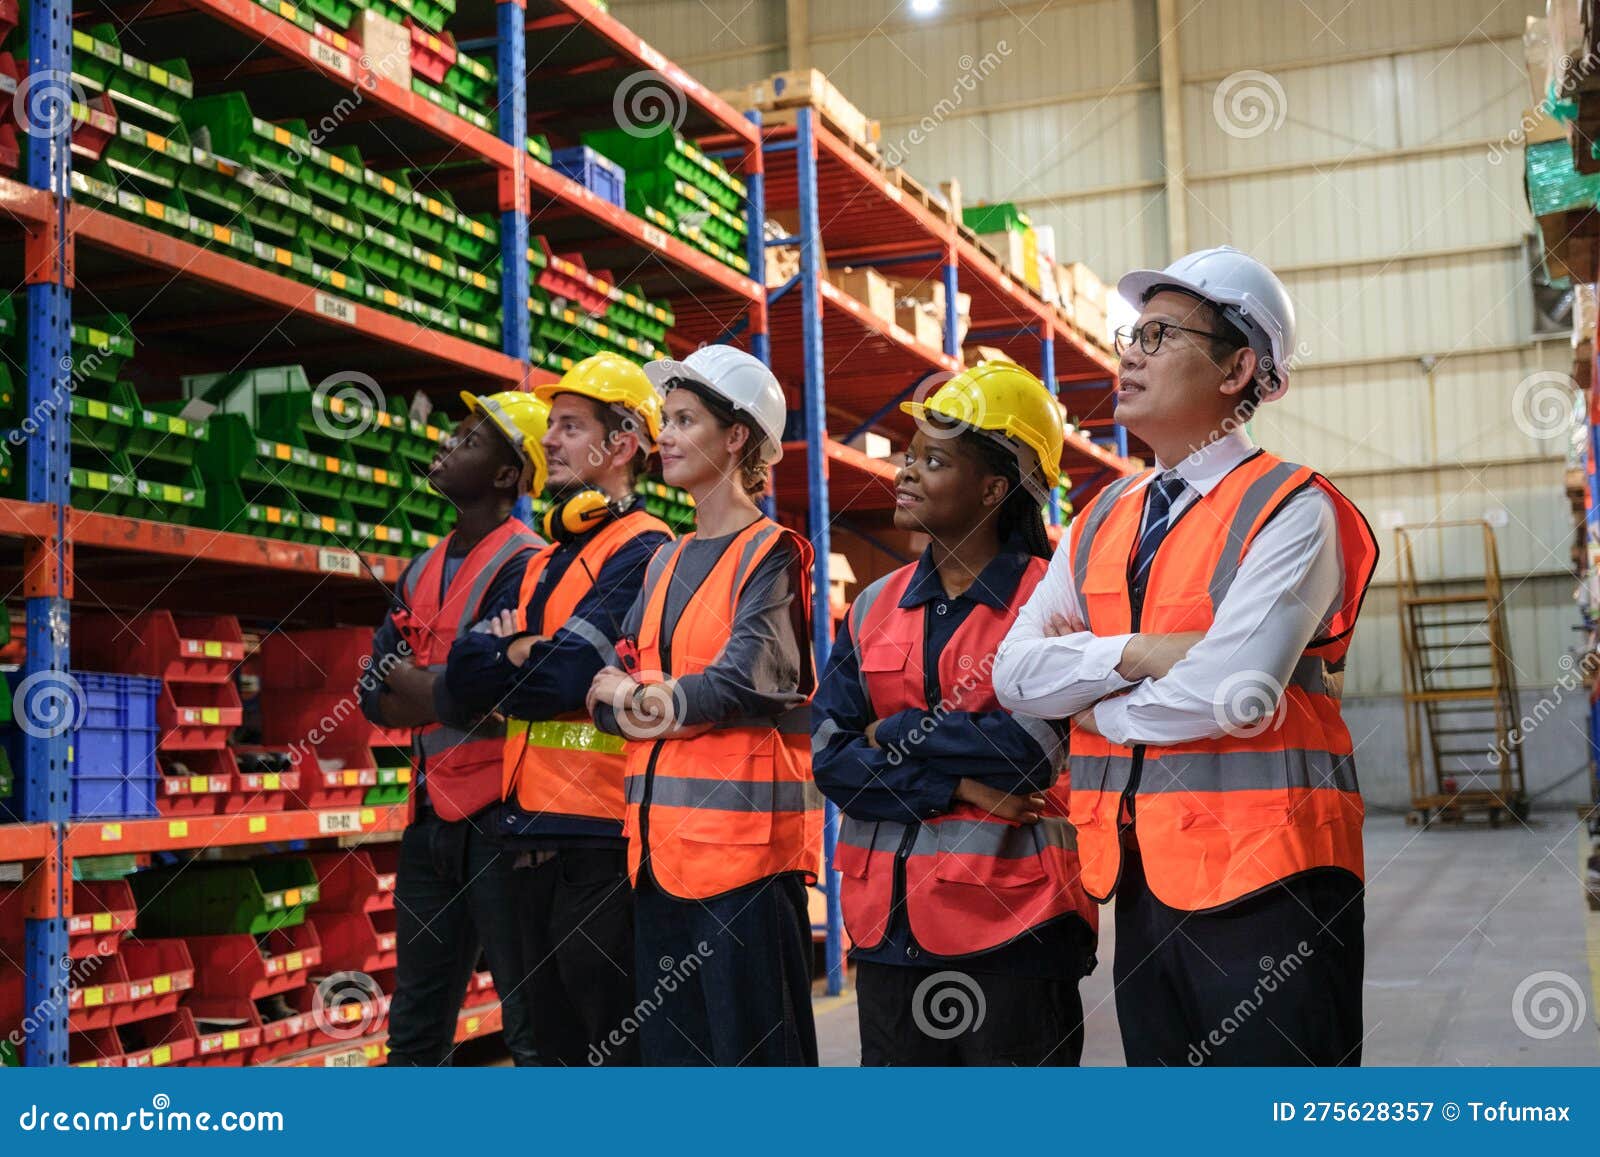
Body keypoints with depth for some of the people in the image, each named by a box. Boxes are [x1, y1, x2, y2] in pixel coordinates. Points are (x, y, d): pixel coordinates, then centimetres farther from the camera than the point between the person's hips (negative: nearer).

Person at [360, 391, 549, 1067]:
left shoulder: (524, 566, -11)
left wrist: (422, 686, -5)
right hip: (433, 813, 8)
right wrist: (451, 689, -11)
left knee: (532, 1027, -1)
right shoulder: (423, 572, 15)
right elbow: (377, 696, 8)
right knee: (415, 1028, 16)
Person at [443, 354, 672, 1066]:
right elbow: (464, 675, 7)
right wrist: (527, 651, -9)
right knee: (554, 1039, 16)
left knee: (613, 1043, -2)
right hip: (536, 839, 9)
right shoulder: (543, 561, 18)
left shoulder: (641, 552, -10)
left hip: (600, 844, -9)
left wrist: (506, 656, -2)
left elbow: (565, 679, -20)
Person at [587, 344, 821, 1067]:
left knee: (752, 1048, -2)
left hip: (743, 837, -7)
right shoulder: (666, 562, 18)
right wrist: (626, 696, -10)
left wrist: (632, 694, -5)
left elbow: (744, 681, -16)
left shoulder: (770, 553, -4)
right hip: (660, 840, 7)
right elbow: (610, 692, 12)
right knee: (668, 1047, 12)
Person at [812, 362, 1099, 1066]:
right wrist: (957, 783, -12)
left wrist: (895, 735, -5)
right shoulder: (874, 608, 11)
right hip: (887, 923, 5)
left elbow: (1034, 742, -18)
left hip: (1013, 922, -5)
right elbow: (829, 755, 2)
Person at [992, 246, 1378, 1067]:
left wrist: (1082, 693, -5)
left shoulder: (1289, 509, -8)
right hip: (1141, 879, 7)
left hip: (1265, 879, -6)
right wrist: (1139, 654, -13)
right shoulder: (1103, 519, 13)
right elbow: (1015, 673, 3)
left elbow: (1234, 691, -21)